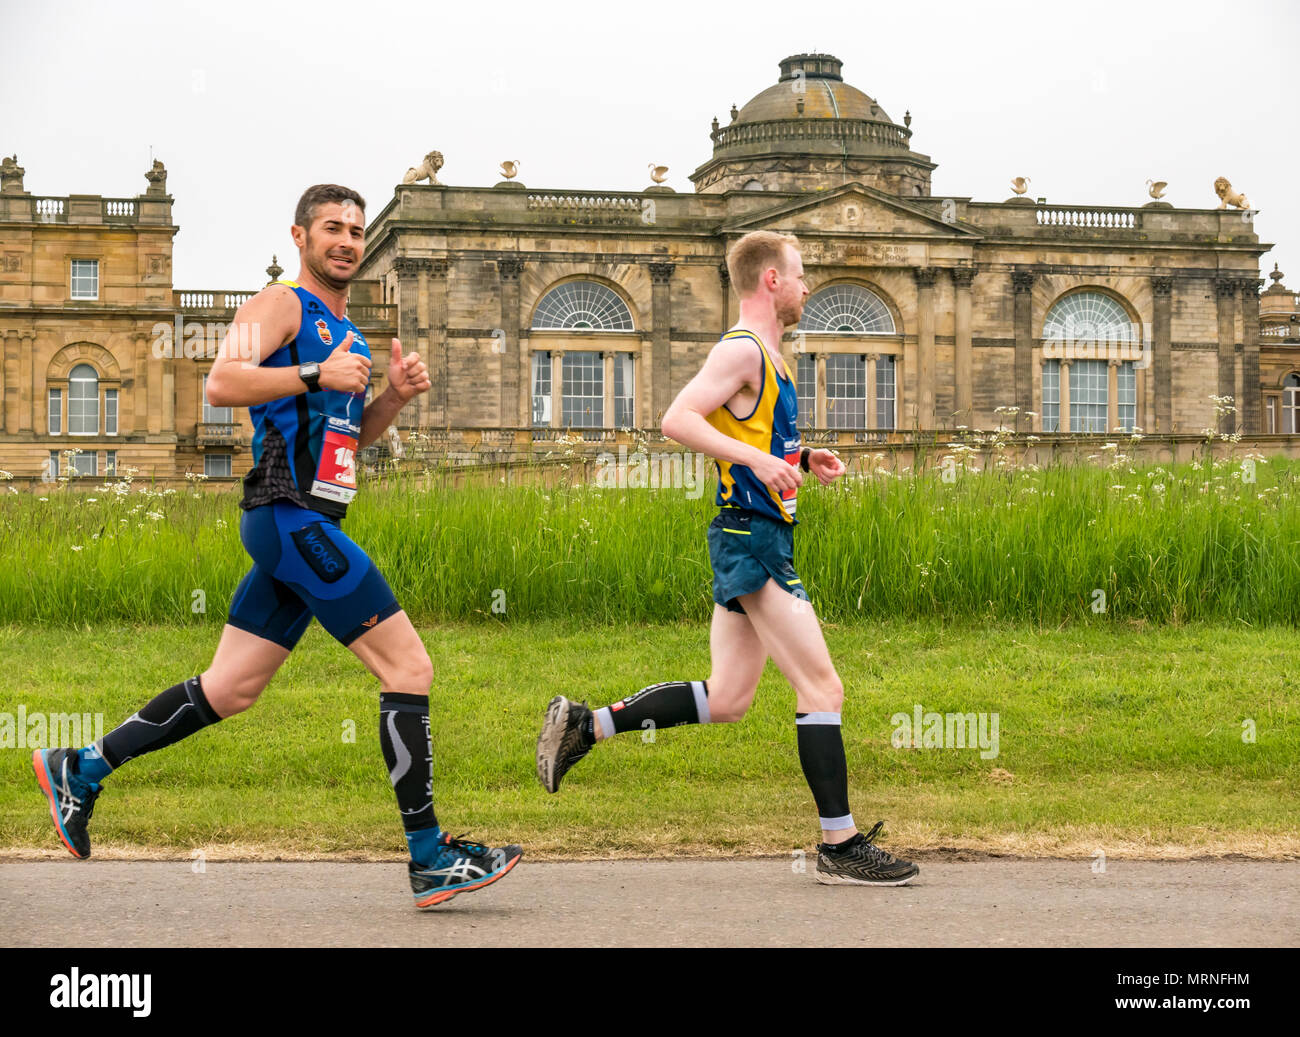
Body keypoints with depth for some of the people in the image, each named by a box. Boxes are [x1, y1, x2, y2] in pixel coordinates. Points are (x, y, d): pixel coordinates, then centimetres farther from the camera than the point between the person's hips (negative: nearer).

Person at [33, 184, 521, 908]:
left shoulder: (346, 330, 23)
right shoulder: (281, 306, -5)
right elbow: (221, 384, -19)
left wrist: (396, 395, 11)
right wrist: (316, 376, -25)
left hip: (306, 530, 10)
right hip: (293, 516, -10)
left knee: (229, 690, 12)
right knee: (410, 667, -11)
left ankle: (82, 769, 20)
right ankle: (430, 859, -9)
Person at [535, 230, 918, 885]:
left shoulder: (767, 355, 19)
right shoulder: (741, 349, -12)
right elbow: (678, 420, -23)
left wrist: (801, 460, 18)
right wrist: (758, 458, -29)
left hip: (757, 540, 10)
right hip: (753, 541, -10)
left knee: (725, 700, 11)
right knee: (821, 687, -7)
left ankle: (585, 726, 13)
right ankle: (840, 846, -3)